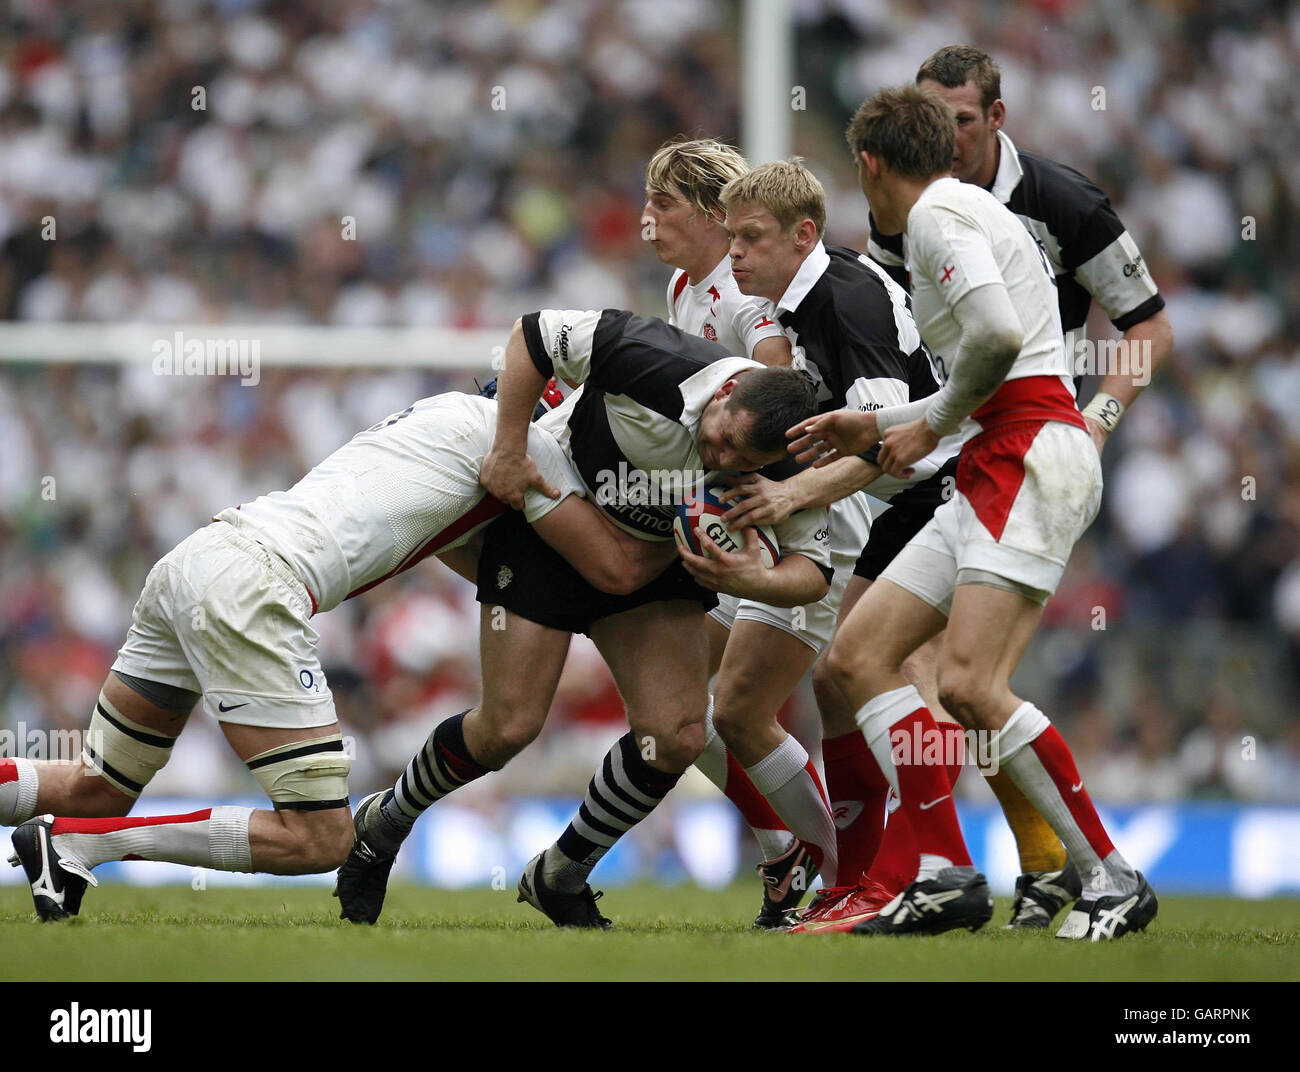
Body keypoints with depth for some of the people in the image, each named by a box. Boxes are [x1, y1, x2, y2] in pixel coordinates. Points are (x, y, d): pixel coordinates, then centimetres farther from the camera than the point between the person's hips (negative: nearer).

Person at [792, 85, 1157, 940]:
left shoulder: (937, 213, -6)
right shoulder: (965, 212, 25)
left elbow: (999, 335, -21)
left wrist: (933, 426, -6)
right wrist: (876, 427, 28)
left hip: (1034, 460, -10)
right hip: (996, 473, 10)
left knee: (969, 684, -20)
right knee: (858, 654, 5)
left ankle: (1112, 877, -12)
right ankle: (948, 874, 0)